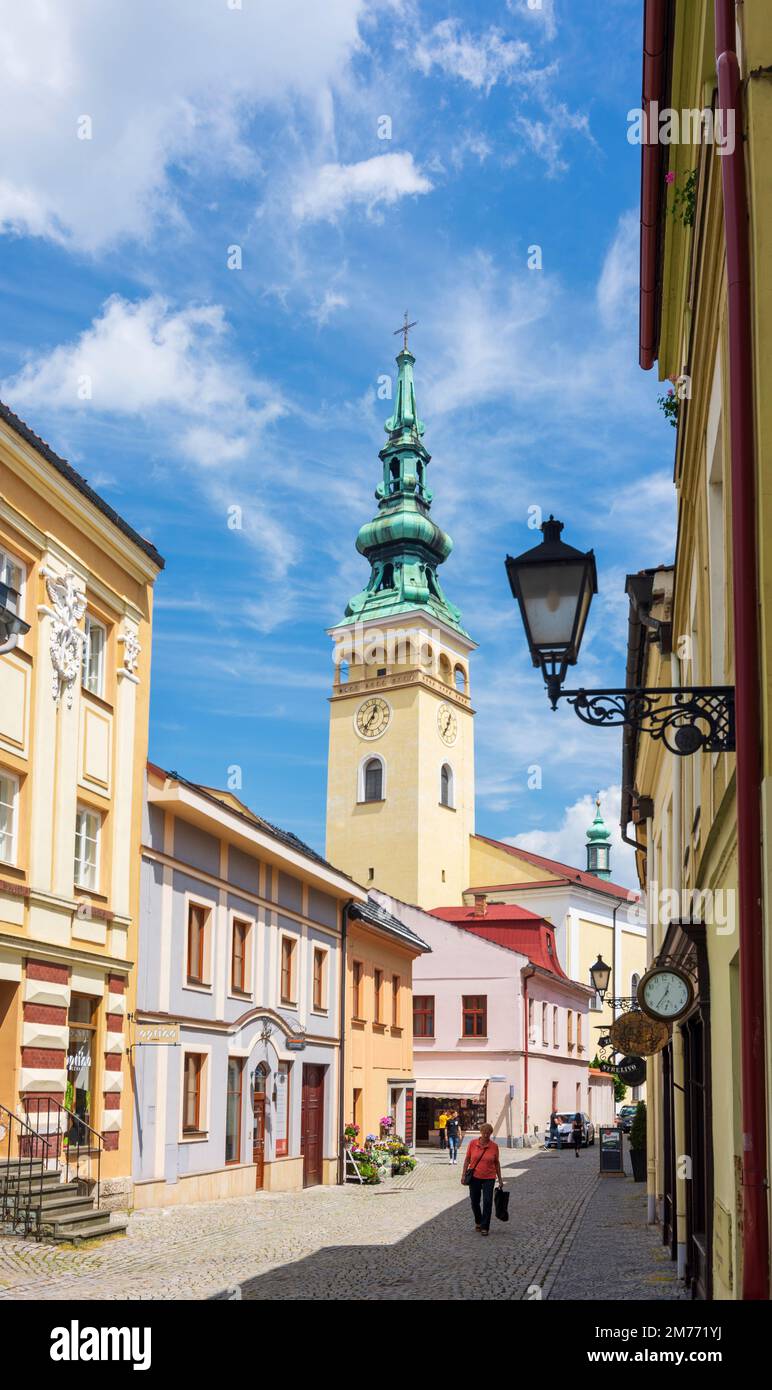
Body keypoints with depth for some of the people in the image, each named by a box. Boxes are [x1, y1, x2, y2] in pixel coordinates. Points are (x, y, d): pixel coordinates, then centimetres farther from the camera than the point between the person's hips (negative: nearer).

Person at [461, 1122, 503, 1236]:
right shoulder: (473, 1143, -3)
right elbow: (467, 1159, 4)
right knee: (474, 1201, 9)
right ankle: (478, 1222, 33)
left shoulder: (494, 1146, -3)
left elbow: (497, 1163, 6)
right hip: (474, 1177, 1)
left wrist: (500, 1179, 7)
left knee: (487, 1202, -8)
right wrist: (464, 1174, 0)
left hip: (489, 1178, -1)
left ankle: (485, 1227, 1)